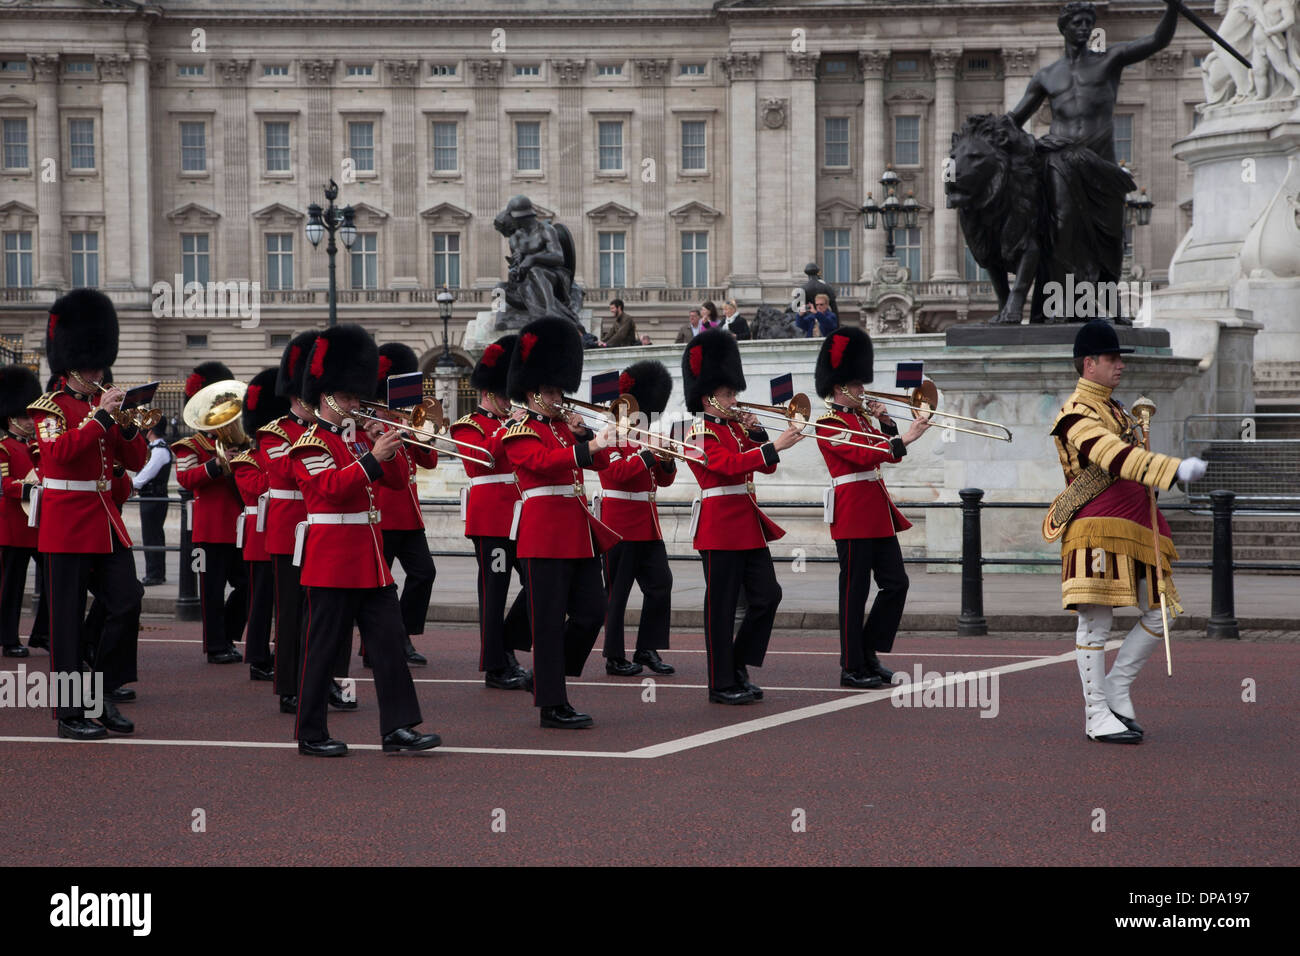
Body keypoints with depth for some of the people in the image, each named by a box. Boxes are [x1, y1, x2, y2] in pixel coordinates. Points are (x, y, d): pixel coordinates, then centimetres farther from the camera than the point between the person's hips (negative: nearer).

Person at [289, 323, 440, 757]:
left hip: (370, 558, 7)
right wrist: (372, 458, -29)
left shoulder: (359, 436, 16)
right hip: (331, 560, -7)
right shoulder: (310, 444, -7)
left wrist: (389, 449, -5)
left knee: (389, 640, 2)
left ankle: (398, 728, 3)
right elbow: (332, 486, -22)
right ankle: (311, 734, 7)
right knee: (324, 646, -1)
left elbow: (398, 481, 13)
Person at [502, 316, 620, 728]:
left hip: (578, 529, 8)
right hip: (544, 531, -8)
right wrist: (587, 446, -35)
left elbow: (597, 462, 13)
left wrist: (581, 431, -4)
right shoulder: (520, 431, -6)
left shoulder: (563, 426, 17)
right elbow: (542, 460, -25)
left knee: (592, 611, 6)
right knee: (549, 618, -4)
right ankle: (553, 705, -1)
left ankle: (548, 678, 23)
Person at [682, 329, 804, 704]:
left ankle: (738, 667, 18)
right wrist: (775, 445, -30)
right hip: (720, 526, -8)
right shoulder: (701, 433, -10)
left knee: (767, 595, 6)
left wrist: (756, 433, -1)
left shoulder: (735, 426, 14)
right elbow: (730, 464, -25)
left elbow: (766, 465, 16)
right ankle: (722, 684, 3)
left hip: (748, 523, 8)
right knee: (721, 606, -2)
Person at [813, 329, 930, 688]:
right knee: (855, 591, -4)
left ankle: (868, 652, 17)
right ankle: (853, 669, 2)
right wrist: (904, 438, -31)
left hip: (877, 510, 9)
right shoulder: (829, 423, -11)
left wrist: (885, 423, 4)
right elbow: (863, 455, -24)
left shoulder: (859, 416, 16)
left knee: (896, 583, 7)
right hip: (852, 513, -9)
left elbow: (885, 449, 21)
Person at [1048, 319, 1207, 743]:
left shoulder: (1113, 408, 20)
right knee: (1095, 620, -7)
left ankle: (1116, 690, 20)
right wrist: (1177, 469, -37)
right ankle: (1098, 715, -5)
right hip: (1097, 529, -10)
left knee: (1159, 613, 9)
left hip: (1134, 527, 10)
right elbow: (1116, 458, -27)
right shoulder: (1076, 415, -12)